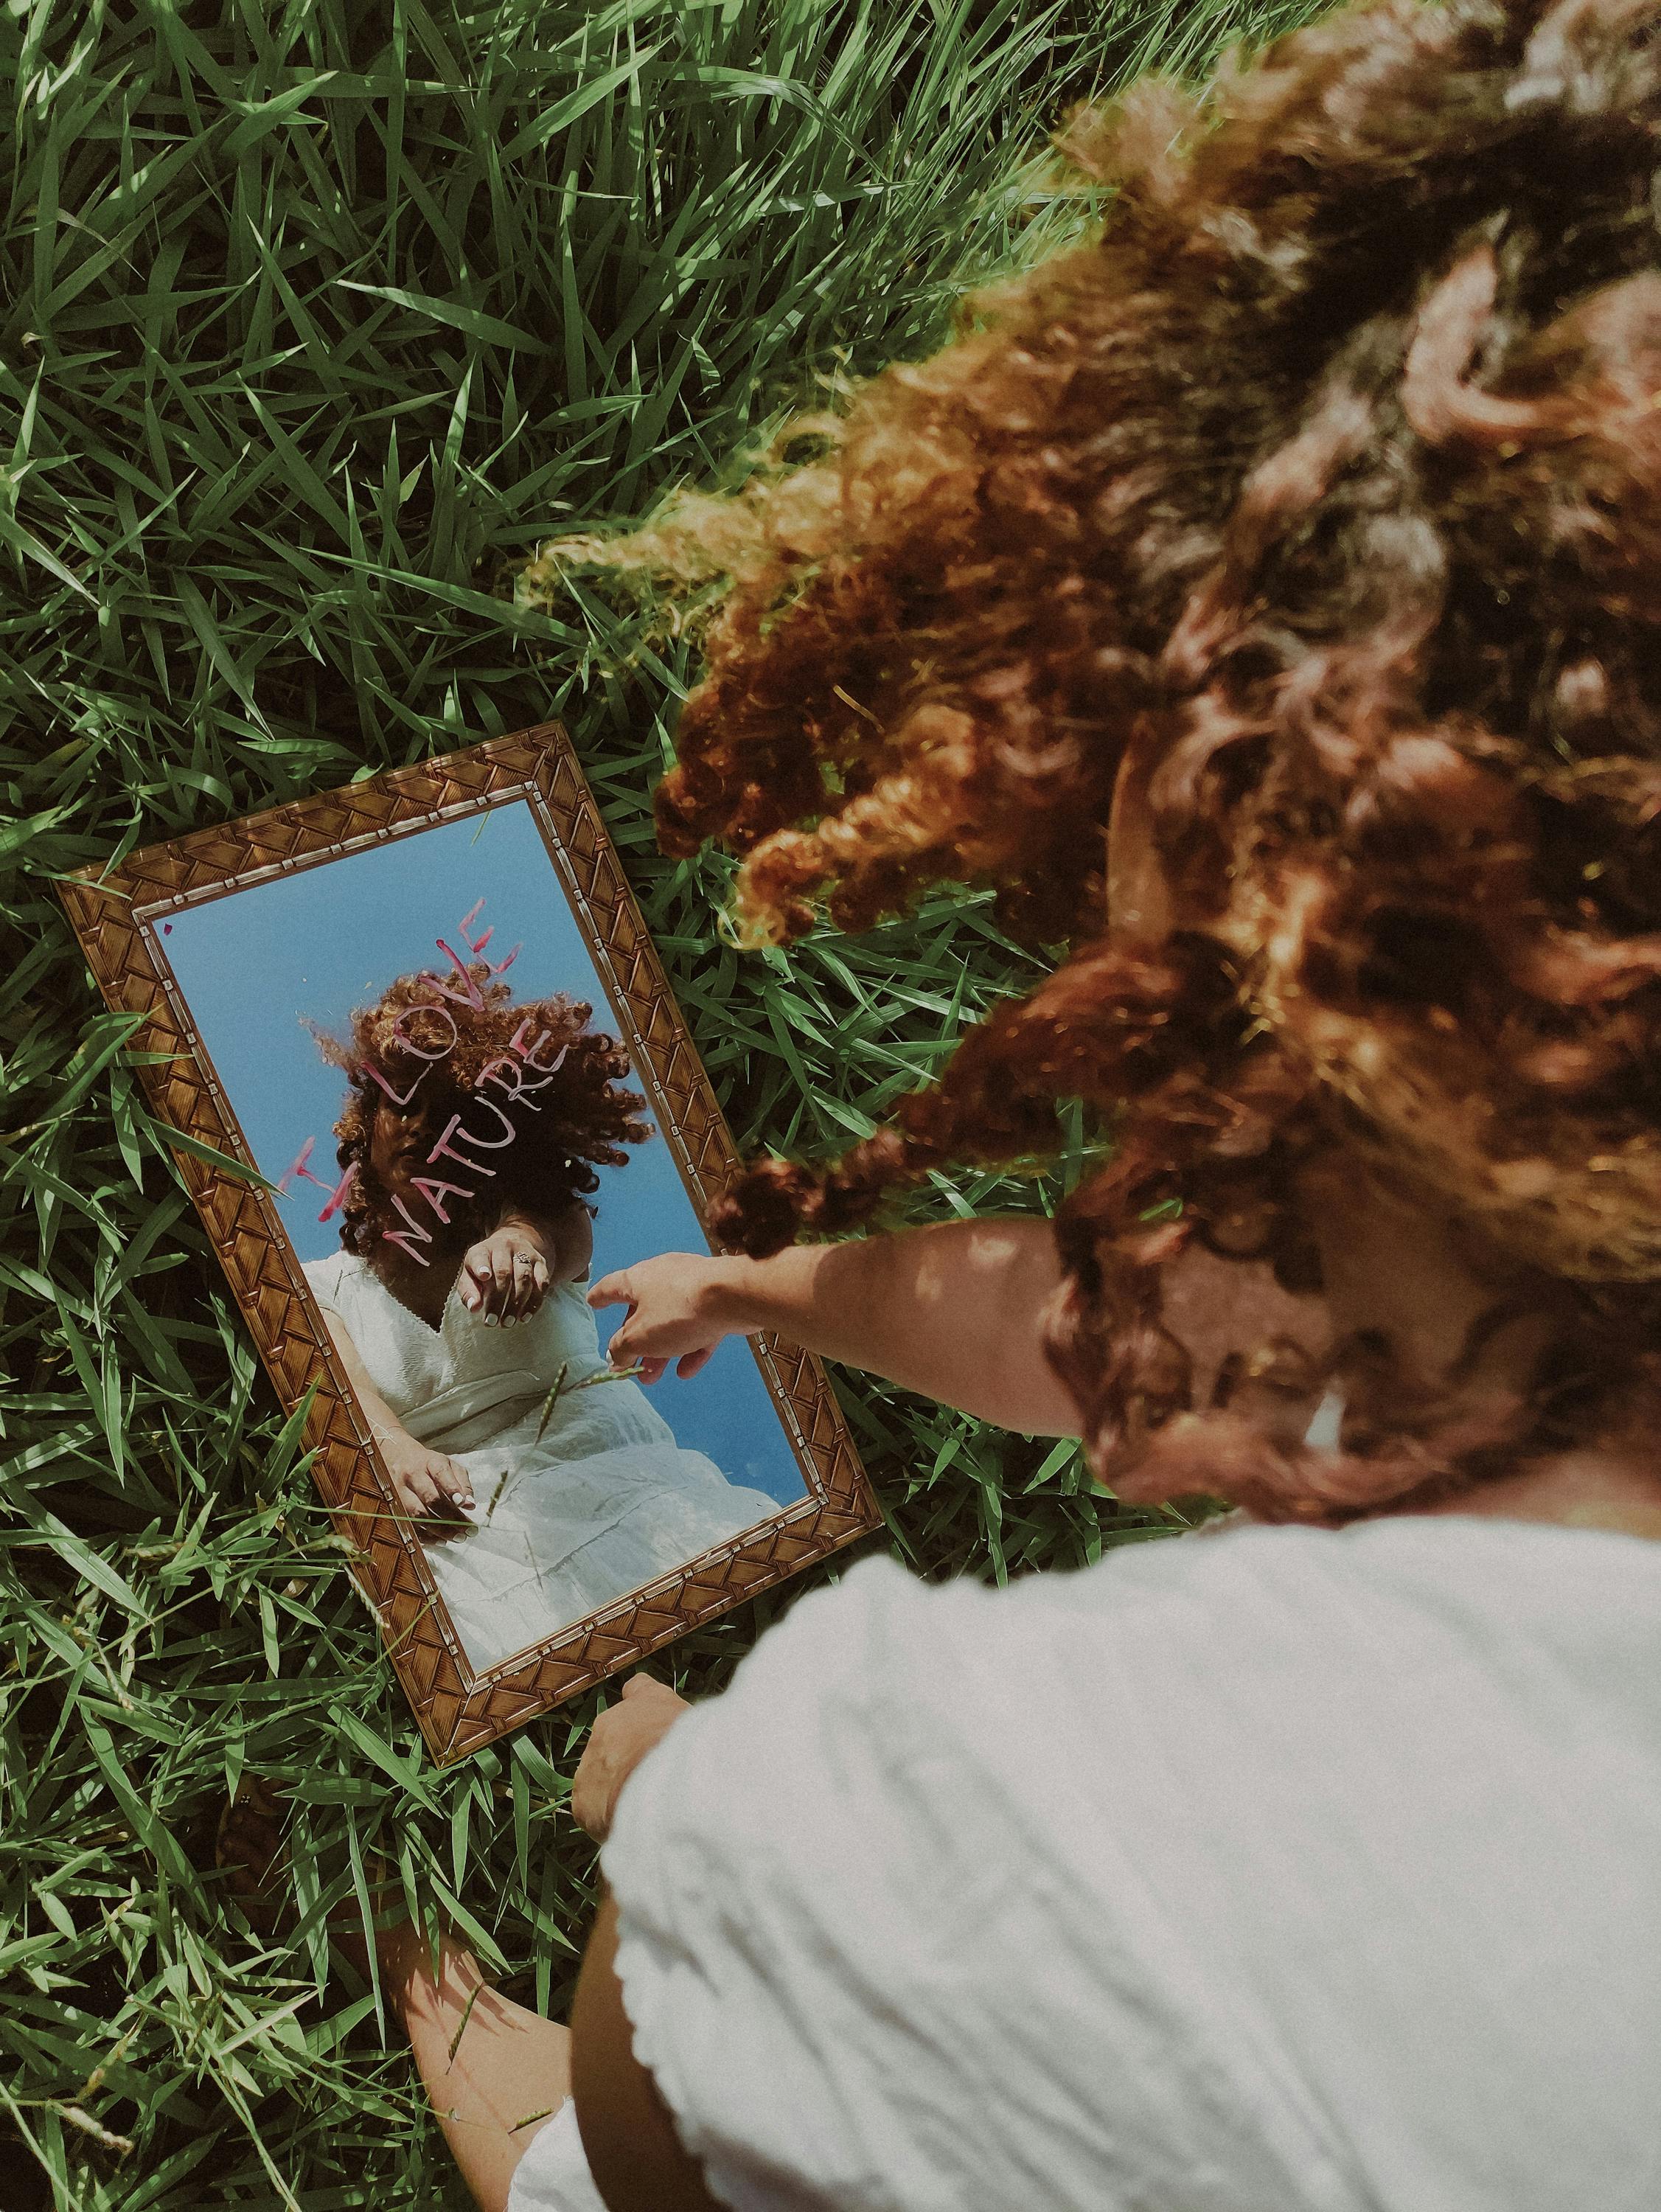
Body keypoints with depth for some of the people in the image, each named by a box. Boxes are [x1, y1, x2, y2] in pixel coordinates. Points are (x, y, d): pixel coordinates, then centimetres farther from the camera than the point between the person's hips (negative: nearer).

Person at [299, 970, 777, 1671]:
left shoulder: (520, 1213, 20)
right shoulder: (319, 1288, 17)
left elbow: (568, 1231, -5)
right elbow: (336, 1388, -6)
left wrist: (521, 1239, -31)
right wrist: (388, 1448, -30)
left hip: (612, 1473, 1)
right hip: (459, 1522, 0)